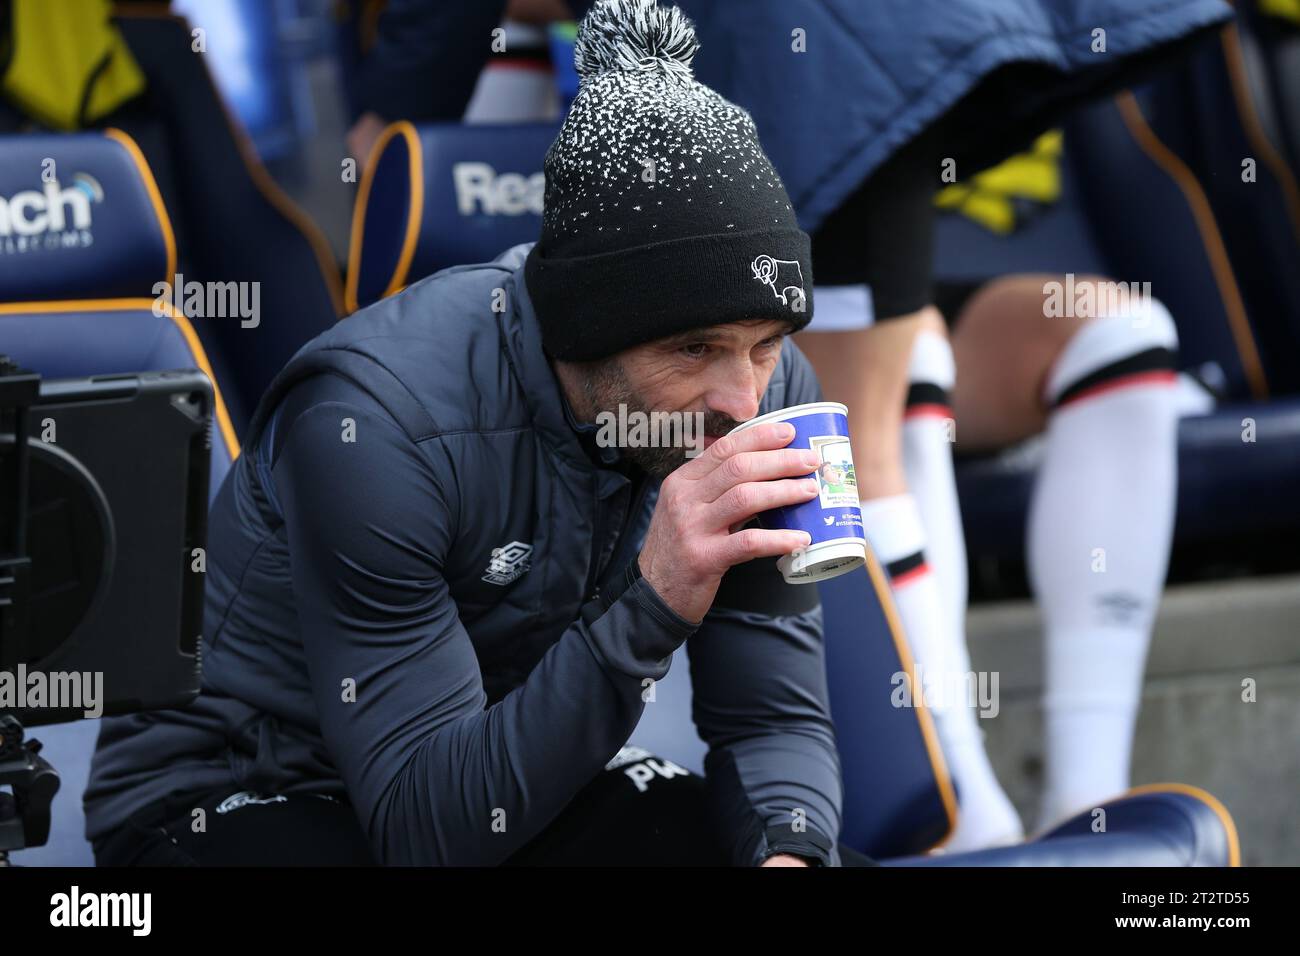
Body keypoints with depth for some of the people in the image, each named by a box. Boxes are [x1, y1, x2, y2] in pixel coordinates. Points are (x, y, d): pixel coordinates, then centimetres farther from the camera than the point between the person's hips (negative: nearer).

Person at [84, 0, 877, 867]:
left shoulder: (768, 393, -13)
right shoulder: (376, 417, -31)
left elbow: (777, 719, -5)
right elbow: (426, 822, -31)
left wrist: (788, 850, -29)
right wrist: (649, 612, -42)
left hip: (525, 784, 4)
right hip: (240, 798, -4)